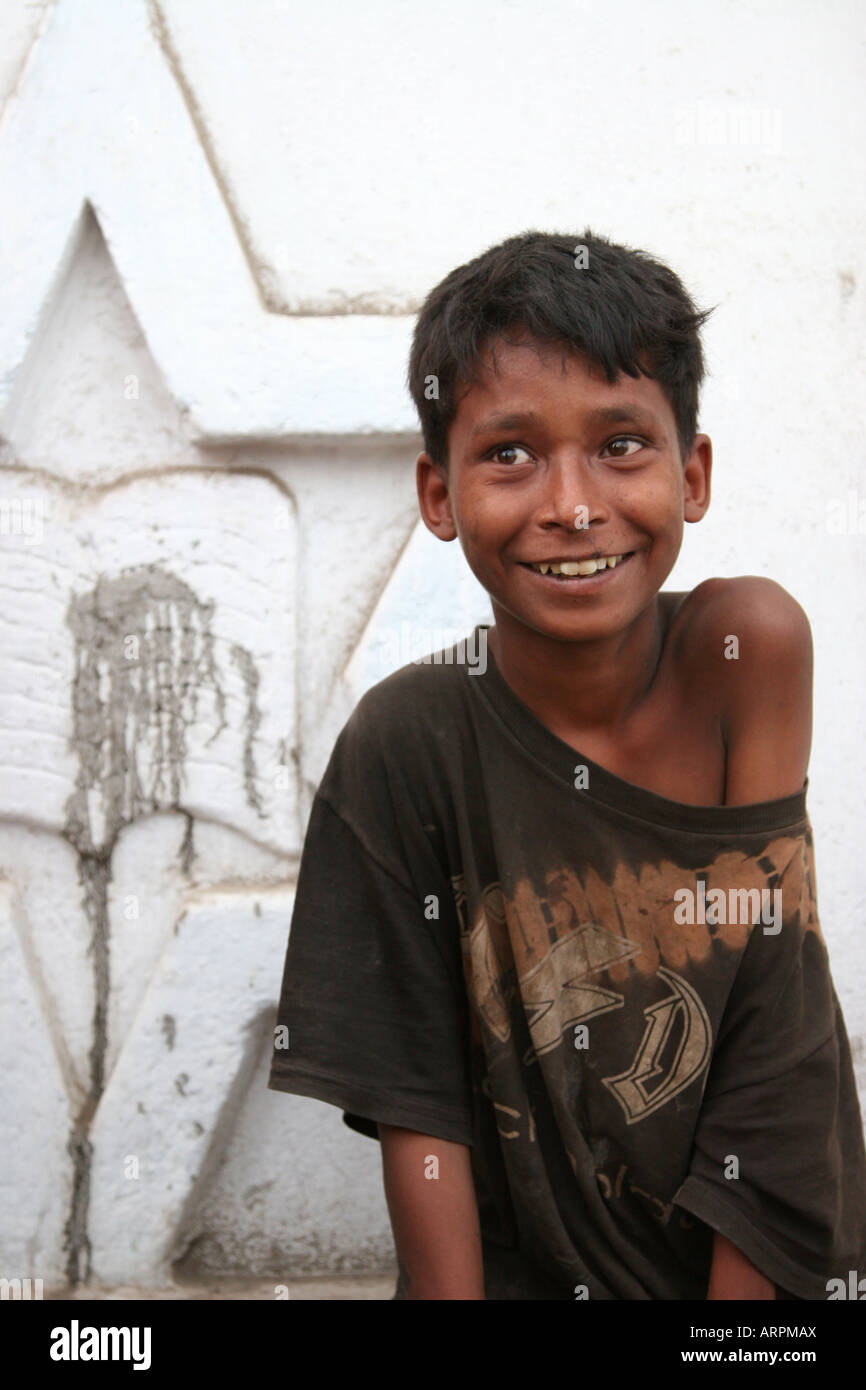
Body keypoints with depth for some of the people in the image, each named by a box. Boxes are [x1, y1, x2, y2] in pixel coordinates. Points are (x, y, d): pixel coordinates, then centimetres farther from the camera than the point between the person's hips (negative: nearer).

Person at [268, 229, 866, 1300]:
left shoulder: (750, 649, -19)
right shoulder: (405, 745, -18)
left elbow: (776, 1066, -16)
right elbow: (418, 1104, -12)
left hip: (768, 1263, 1)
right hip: (518, 1272, 0)